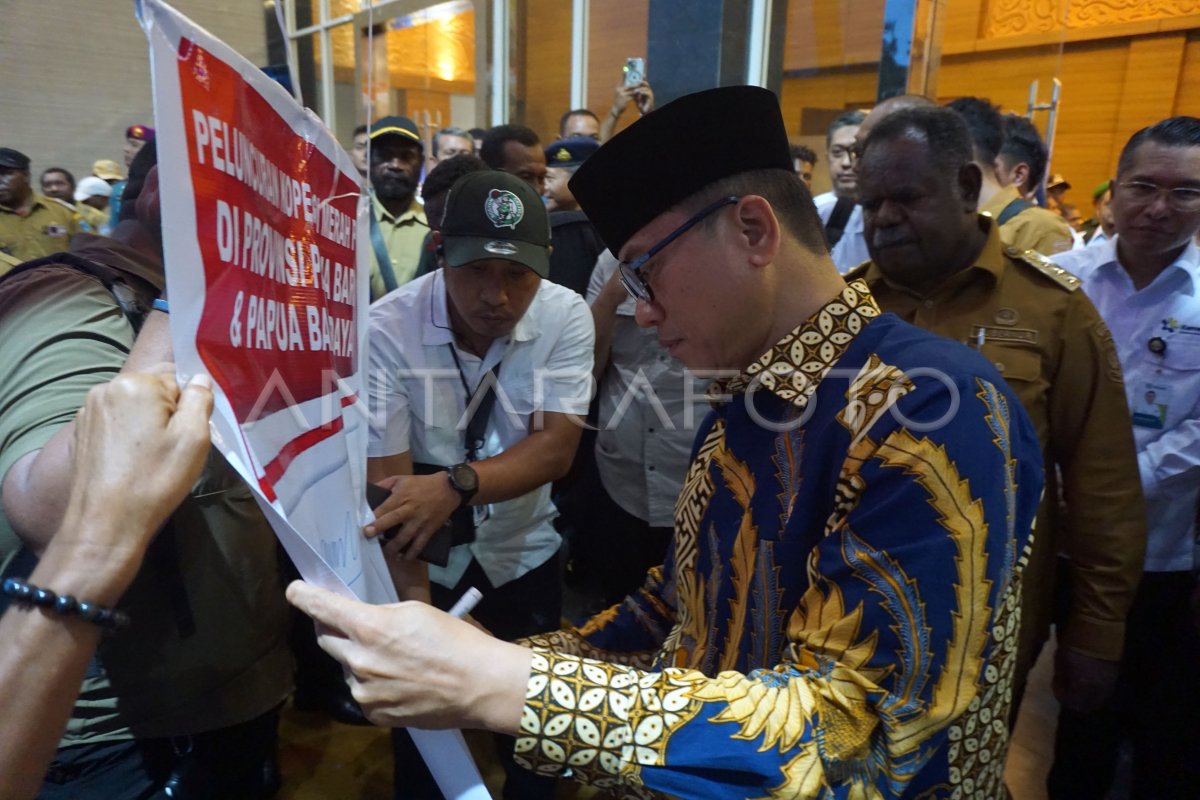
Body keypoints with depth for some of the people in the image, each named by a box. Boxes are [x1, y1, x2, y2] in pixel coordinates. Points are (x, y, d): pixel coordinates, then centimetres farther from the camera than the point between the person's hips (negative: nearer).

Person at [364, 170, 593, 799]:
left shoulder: (566, 316, -16)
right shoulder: (388, 328, -22)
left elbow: (556, 448, -24)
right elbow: (386, 482, -23)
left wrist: (456, 485, -42)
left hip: (525, 554, 2)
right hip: (427, 562, -1)